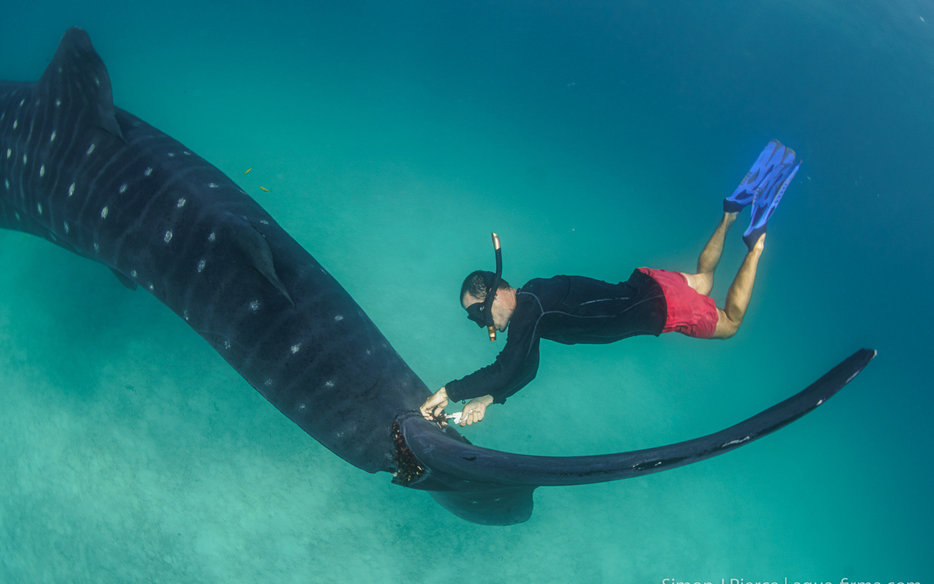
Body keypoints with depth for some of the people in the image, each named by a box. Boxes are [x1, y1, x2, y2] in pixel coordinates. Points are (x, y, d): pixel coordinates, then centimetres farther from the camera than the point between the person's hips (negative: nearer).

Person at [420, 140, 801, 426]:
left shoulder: (528, 312, -26)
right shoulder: (530, 300, 0)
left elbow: (507, 370, -34)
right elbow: (525, 368, 5)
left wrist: (448, 392, -28)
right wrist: (486, 399, -8)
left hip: (657, 304, -7)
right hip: (640, 289, 7)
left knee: (730, 323, 12)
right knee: (701, 283, 32)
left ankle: (755, 244, 10)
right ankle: (730, 214, 28)